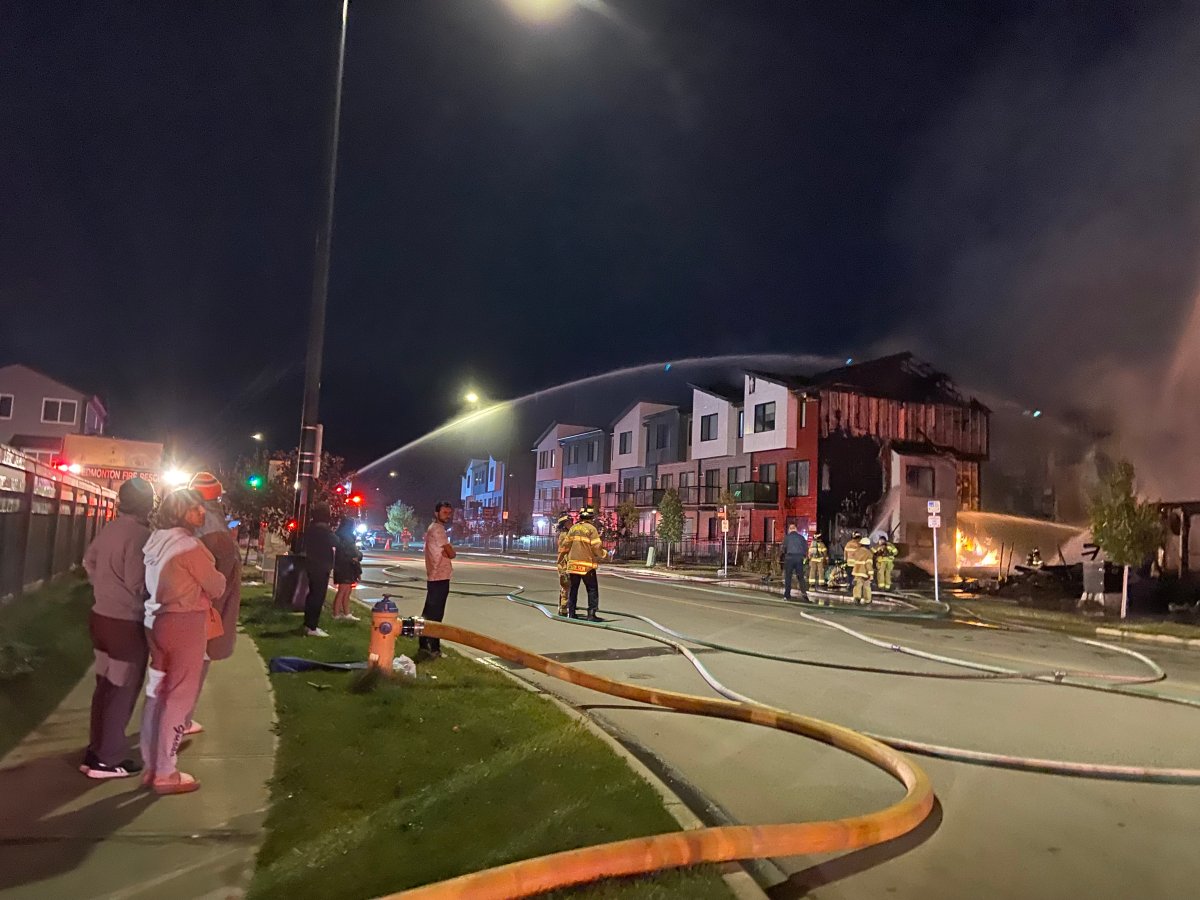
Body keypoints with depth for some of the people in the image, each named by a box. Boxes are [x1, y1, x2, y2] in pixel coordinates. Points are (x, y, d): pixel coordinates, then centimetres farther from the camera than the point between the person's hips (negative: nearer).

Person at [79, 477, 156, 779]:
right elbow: (139, 584, -24)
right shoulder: (140, 534, -22)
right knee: (123, 690, 3)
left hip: (102, 615, 9)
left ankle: (96, 750, 29)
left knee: (105, 685, 19)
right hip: (127, 623, -9)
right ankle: (108, 759, 11)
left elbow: (89, 561, 18)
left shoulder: (110, 528, 4)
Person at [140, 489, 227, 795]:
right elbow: (216, 587, -10)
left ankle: (151, 767, 27)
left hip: (158, 620, 9)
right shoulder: (190, 546, -19)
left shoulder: (157, 541, 6)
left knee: (157, 693, 16)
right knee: (179, 698, 2)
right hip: (185, 624, -8)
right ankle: (165, 774, 9)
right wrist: (218, 575, 10)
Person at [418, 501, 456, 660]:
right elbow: (452, 554, -16)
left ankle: (424, 646, 19)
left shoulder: (432, 528, 18)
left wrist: (445, 553, -5)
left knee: (429, 613, 13)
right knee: (436, 614, -5)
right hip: (440, 577, -10)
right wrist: (450, 552, 4)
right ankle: (433, 649, -2)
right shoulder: (438, 529, -14)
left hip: (434, 576, 10)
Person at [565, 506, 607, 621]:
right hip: (587, 565, -5)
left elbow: (567, 546, 11)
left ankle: (571, 612, 16)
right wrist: (605, 554, 6)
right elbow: (596, 548, -12)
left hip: (573, 564, 5)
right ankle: (591, 614, -2)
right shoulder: (591, 529, -8)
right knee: (592, 589, 2)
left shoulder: (573, 528, 8)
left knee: (573, 589, 13)